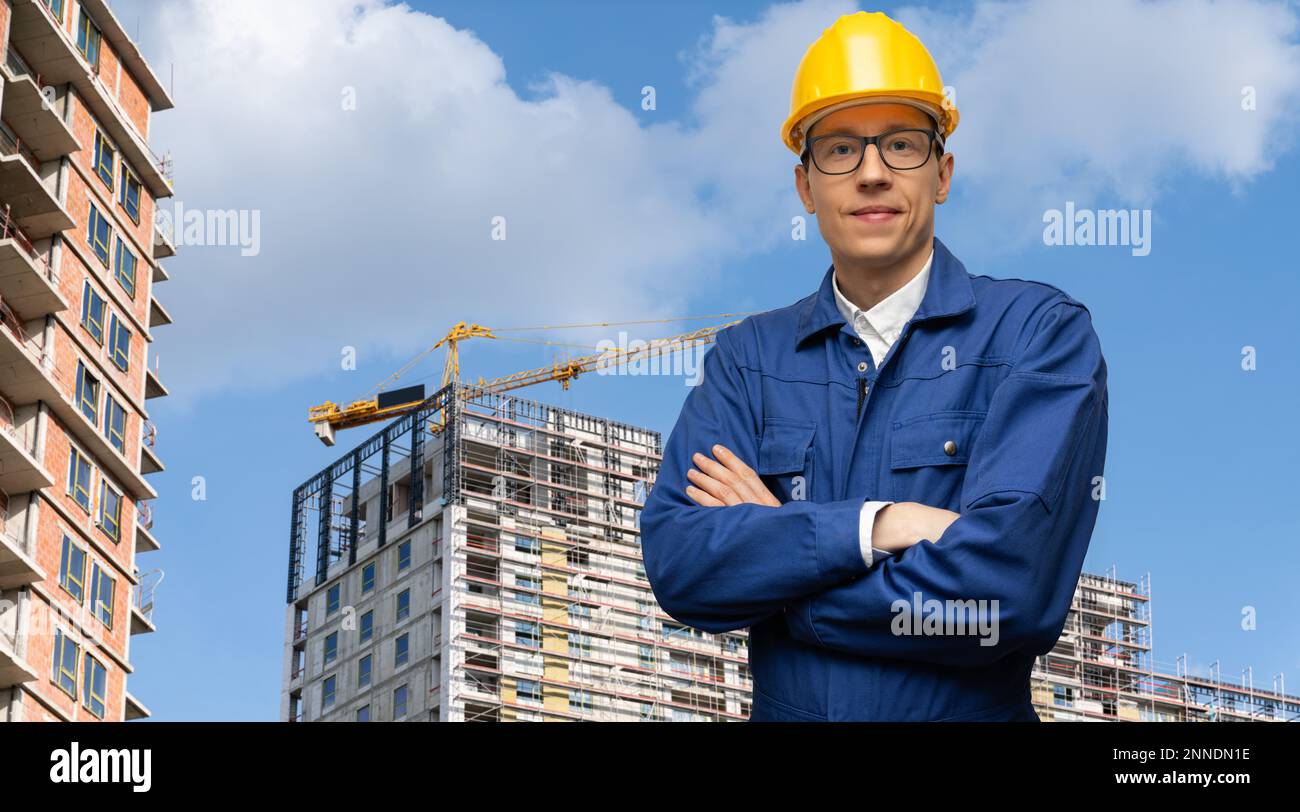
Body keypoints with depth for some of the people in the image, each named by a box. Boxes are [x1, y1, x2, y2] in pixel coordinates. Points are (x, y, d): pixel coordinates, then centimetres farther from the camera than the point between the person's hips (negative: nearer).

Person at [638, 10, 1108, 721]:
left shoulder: (1042, 332, -7)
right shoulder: (748, 356, 5)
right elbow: (673, 558, -8)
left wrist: (766, 547, -10)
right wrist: (870, 526, -20)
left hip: (972, 711, -2)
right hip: (783, 712, 3)